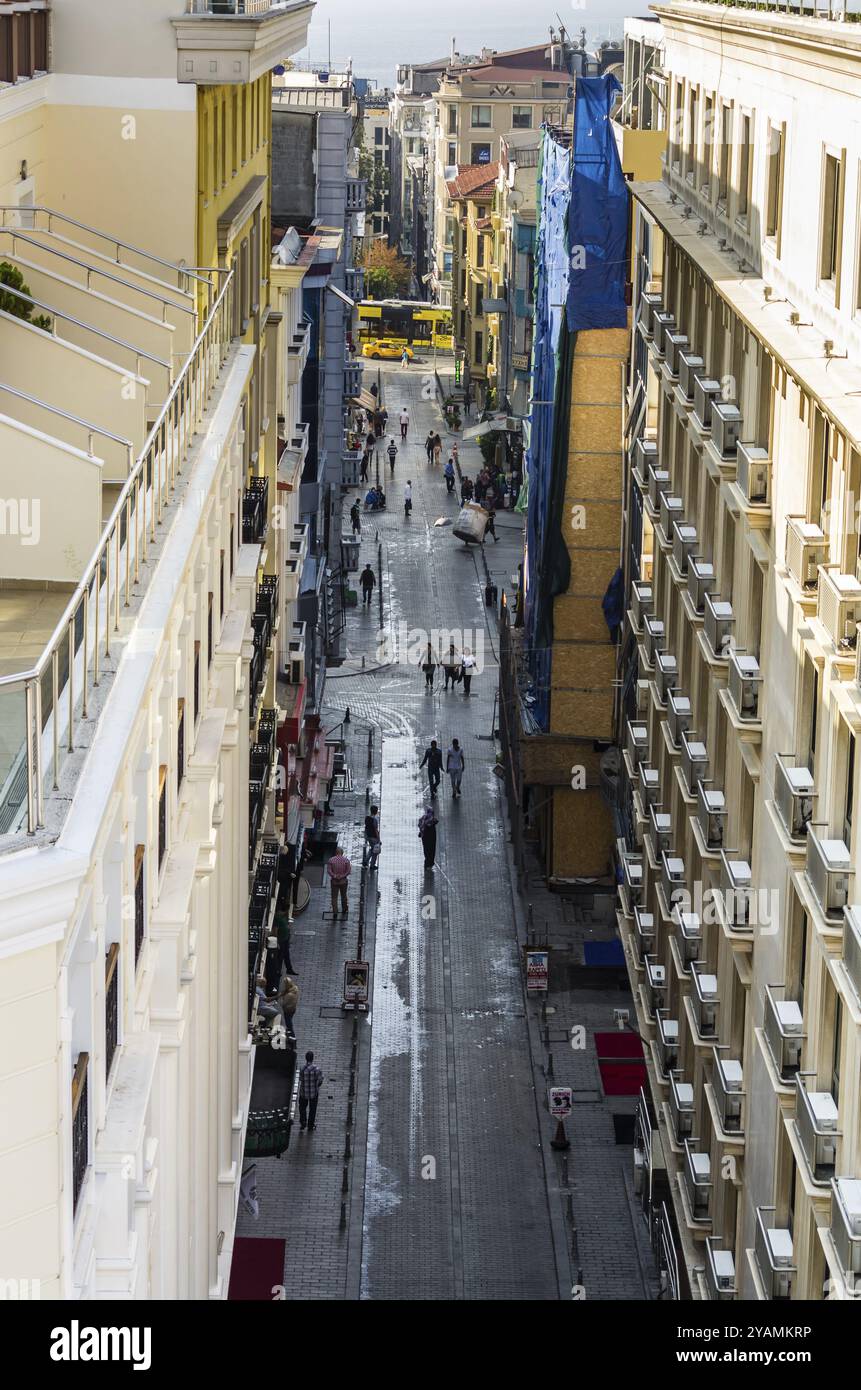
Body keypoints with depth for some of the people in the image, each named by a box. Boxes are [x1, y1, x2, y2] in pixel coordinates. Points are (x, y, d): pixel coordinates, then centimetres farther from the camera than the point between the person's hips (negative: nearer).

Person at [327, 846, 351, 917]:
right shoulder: (346, 860, -7)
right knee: (343, 896, 20)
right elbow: (348, 871, -11)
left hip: (334, 881, -1)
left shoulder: (331, 860, -7)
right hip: (343, 881, 1)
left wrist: (334, 876, -14)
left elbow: (328, 870, -13)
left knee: (334, 897, 5)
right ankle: (344, 910, 35)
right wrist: (342, 876, -10)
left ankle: (335, 912, -2)